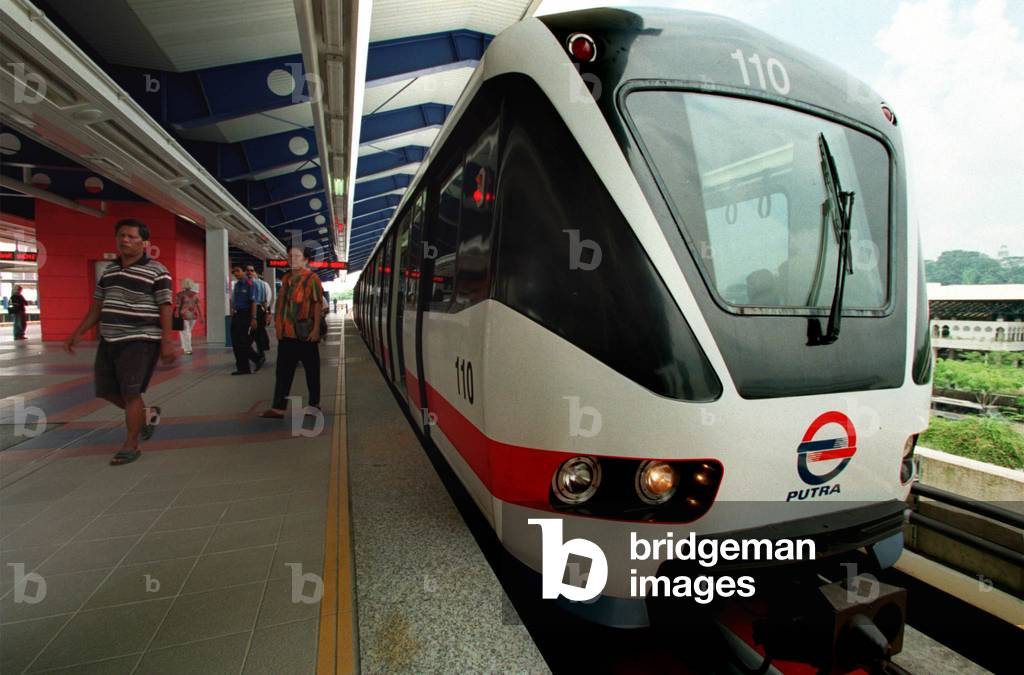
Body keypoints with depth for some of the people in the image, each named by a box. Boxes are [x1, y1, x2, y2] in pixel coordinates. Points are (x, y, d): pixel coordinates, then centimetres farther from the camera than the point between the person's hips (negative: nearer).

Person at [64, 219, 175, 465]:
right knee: (107, 391, 12)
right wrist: (76, 334, 16)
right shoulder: (109, 270, 13)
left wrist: (167, 342, -18)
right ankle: (146, 414, 35)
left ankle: (131, 445, 8)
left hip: (140, 341, -7)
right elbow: (96, 307, 19)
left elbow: (166, 309, -12)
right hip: (108, 341, 7)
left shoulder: (157, 272, -8)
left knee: (130, 393, -5)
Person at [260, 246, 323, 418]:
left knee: (311, 370, 6)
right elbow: (281, 304, 18)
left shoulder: (311, 278, -6)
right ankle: (278, 408, 10)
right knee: (283, 371, 6)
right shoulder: (286, 278, 13)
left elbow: (318, 304, -10)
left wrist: (316, 329, -17)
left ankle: (314, 404, 18)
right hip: (286, 333, 6)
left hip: (305, 333, -6)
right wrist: (279, 327, 12)